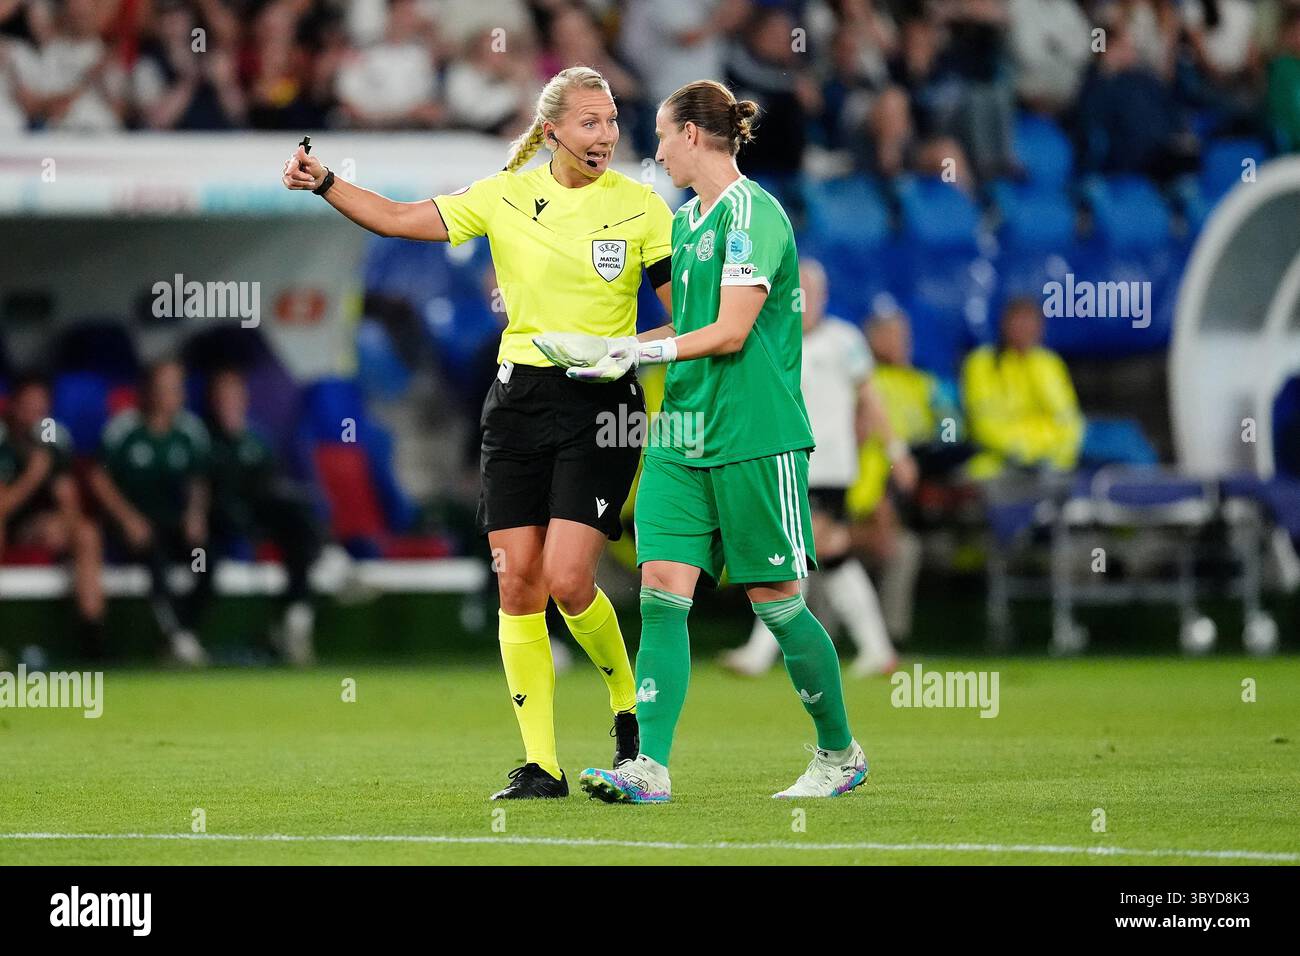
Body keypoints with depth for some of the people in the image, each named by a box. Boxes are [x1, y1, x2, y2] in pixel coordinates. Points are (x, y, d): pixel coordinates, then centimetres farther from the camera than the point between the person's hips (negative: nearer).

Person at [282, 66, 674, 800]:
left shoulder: (641, 207, -1)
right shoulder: (505, 197, 5)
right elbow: (398, 219, 9)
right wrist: (324, 183, -2)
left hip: (601, 405, -3)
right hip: (520, 398, 3)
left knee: (568, 580, -14)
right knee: (518, 582, -2)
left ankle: (631, 707, 14)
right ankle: (542, 765, 4)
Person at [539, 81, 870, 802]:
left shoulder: (751, 214, -11)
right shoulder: (685, 221, 16)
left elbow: (730, 332, -16)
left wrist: (639, 352, -14)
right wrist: (615, 352, 14)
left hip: (754, 437, -8)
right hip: (682, 433, 8)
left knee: (776, 600, 1)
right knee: (662, 591, -5)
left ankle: (840, 754, 18)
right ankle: (650, 768, -11)